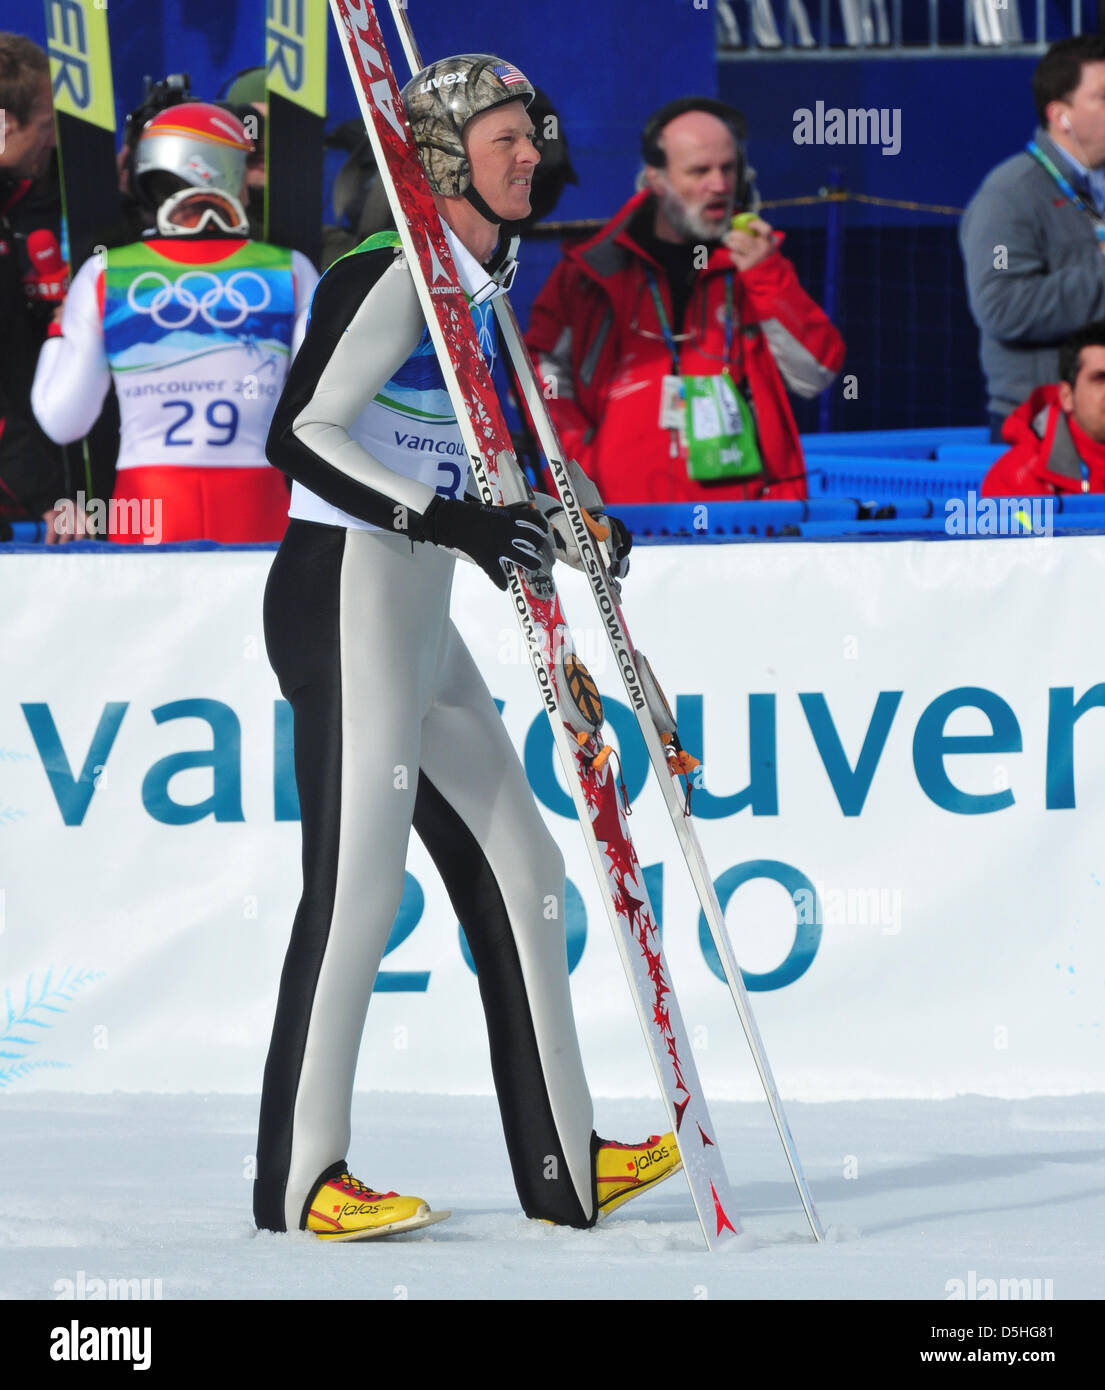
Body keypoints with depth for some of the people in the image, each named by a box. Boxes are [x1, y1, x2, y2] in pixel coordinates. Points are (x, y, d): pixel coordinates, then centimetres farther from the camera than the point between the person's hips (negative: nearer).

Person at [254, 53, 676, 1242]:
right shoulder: (392, 275, -14)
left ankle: (561, 1164, 16)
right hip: (343, 595, -10)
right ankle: (298, 1178, -6)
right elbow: (297, 436, -21)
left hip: (418, 612, 10)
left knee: (516, 868, 10)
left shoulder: (480, 283, 16)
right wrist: (446, 520, -28)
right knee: (358, 881, -11)